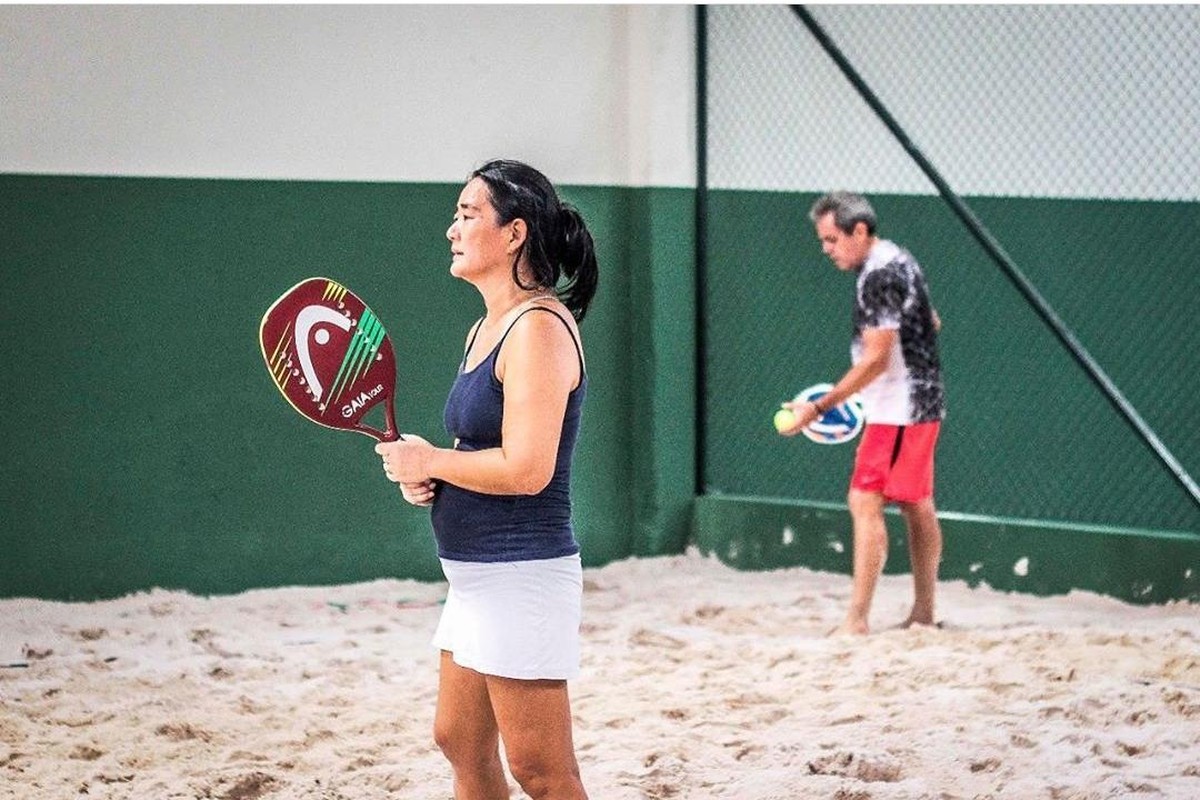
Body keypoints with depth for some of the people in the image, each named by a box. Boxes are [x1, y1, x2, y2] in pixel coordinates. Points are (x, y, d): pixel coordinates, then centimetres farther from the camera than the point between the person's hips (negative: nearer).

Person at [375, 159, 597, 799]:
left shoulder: (539, 327, -16)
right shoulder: (484, 330, 14)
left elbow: (526, 469, -24)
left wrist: (429, 460, -10)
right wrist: (421, 472, 3)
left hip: (521, 576, -10)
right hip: (476, 577, 10)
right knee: (461, 744, 15)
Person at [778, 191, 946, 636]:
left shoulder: (879, 277, -19)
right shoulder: (897, 261, 12)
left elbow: (875, 359, -24)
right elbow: (931, 322, 25)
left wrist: (819, 408, -24)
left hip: (898, 412, -11)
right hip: (921, 404, 11)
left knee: (865, 503, -13)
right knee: (916, 507, 14)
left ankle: (856, 620, -16)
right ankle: (923, 613, 20)